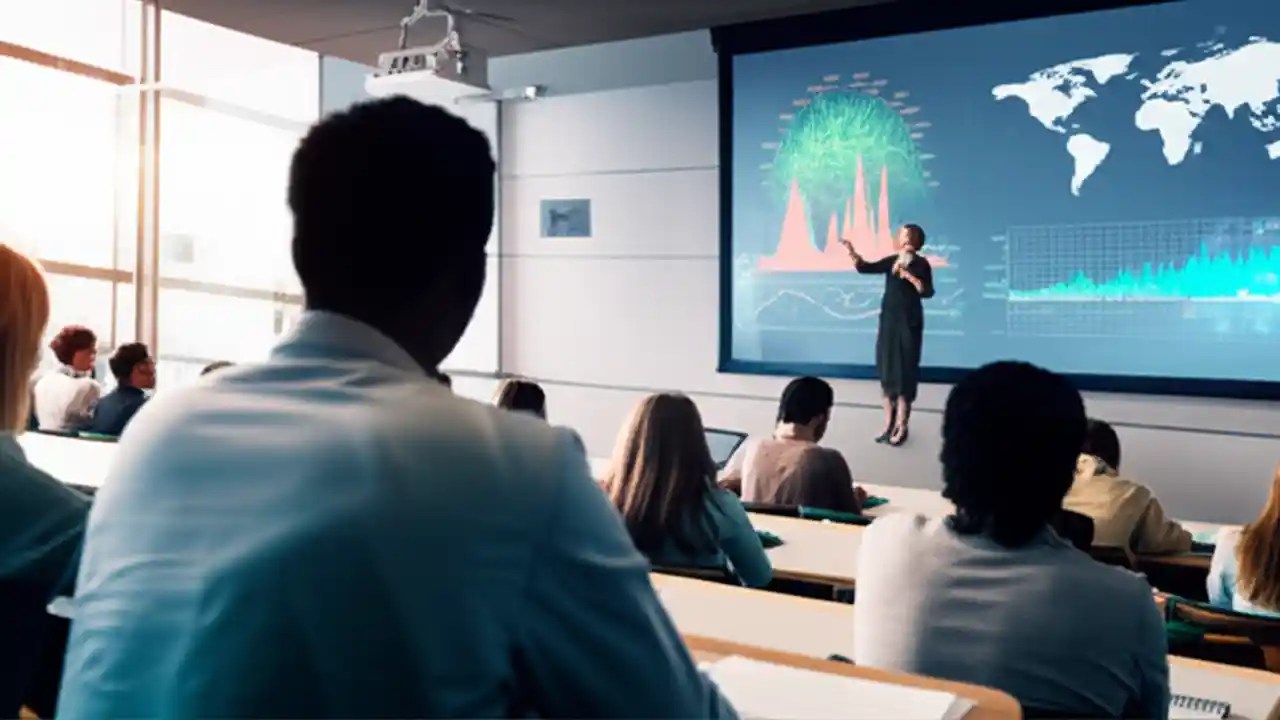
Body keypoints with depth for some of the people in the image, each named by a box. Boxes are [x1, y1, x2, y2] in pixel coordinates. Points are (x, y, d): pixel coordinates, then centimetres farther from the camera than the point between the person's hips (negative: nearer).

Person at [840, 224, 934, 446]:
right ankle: (889, 424, 14)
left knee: (904, 372, -2)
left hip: (909, 323, -5)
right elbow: (865, 267, 5)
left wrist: (908, 275, -21)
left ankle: (901, 426, 4)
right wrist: (851, 251, -8)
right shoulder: (891, 261, 8)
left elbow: (927, 292, -17)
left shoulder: (921, 264, -6)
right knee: (887, 370, 7)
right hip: (888, 321, 6)